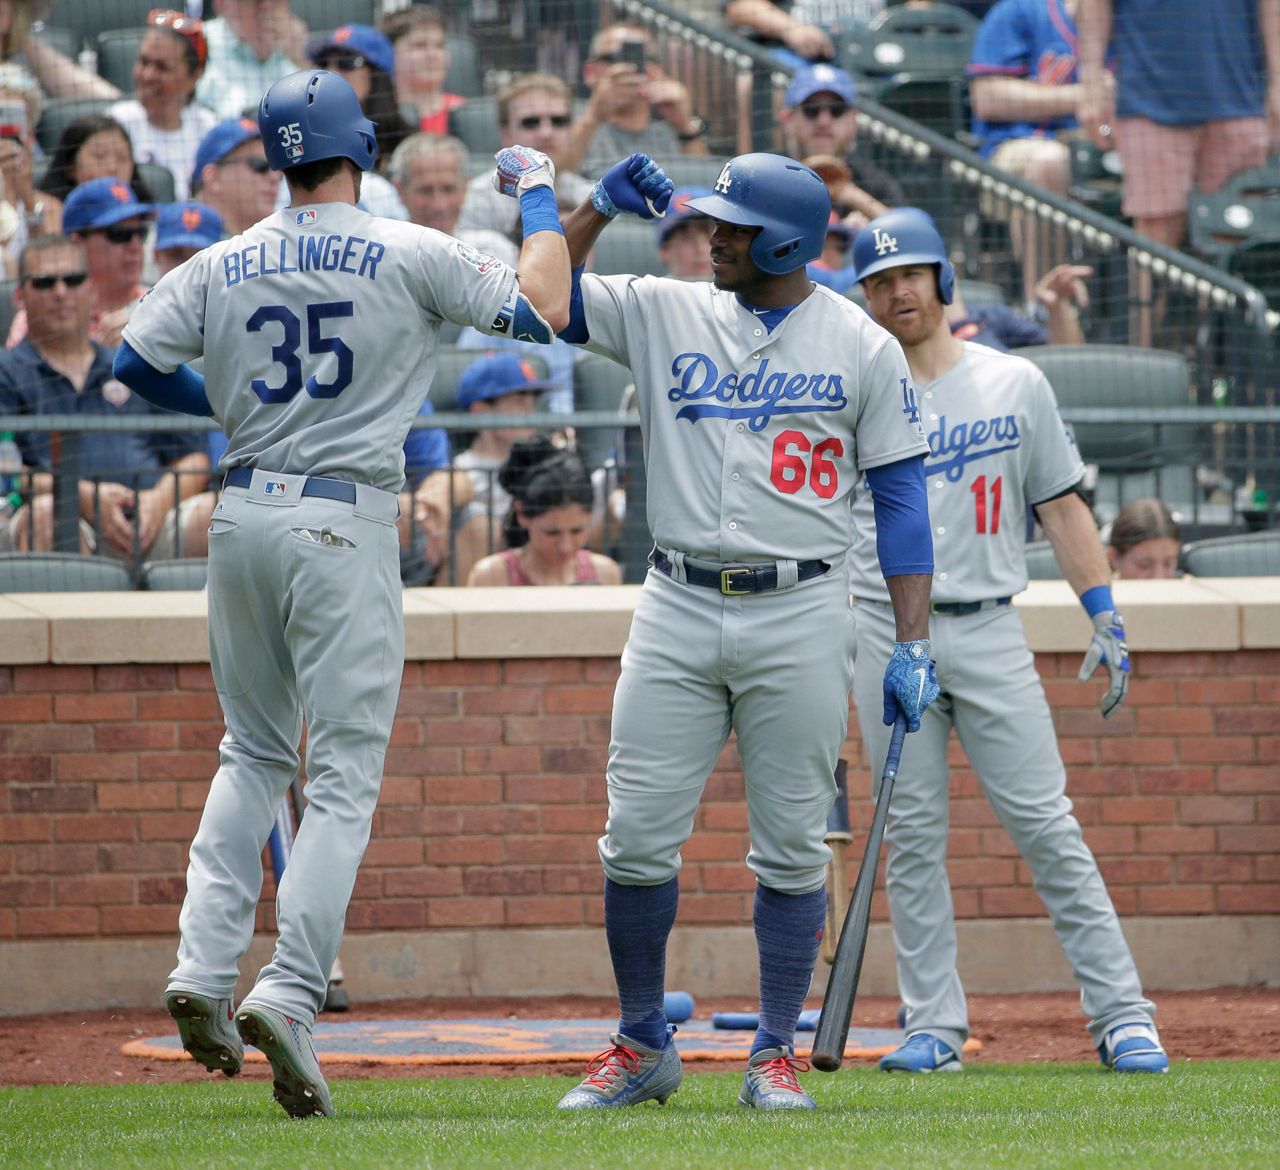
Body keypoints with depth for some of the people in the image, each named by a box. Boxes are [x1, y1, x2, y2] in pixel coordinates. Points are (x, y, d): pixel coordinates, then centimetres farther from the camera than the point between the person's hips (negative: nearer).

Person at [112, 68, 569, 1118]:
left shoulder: (224, 267, 5)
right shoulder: (409, 256, -6)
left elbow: (135, 363, 7)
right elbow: (546, 309, -3)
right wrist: (538, 192, 13)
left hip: (241, 514, 5)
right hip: (343, 525, -5)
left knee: (254, 754, 20)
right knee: (344, 777, -3)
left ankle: (205, 967, 7)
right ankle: (288, 993, -18)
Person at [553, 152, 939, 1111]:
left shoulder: (864, 349, 1)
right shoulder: (663, 313, 6)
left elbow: (903, 497, 1)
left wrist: (913, 646, -5)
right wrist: (600, 209, -4)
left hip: (800, 615, -2)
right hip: (677, 612, 2)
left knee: (792, 850, 0)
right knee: (638, 840, -1)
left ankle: (776, 1055, 10)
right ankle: (643, 1048, 12)